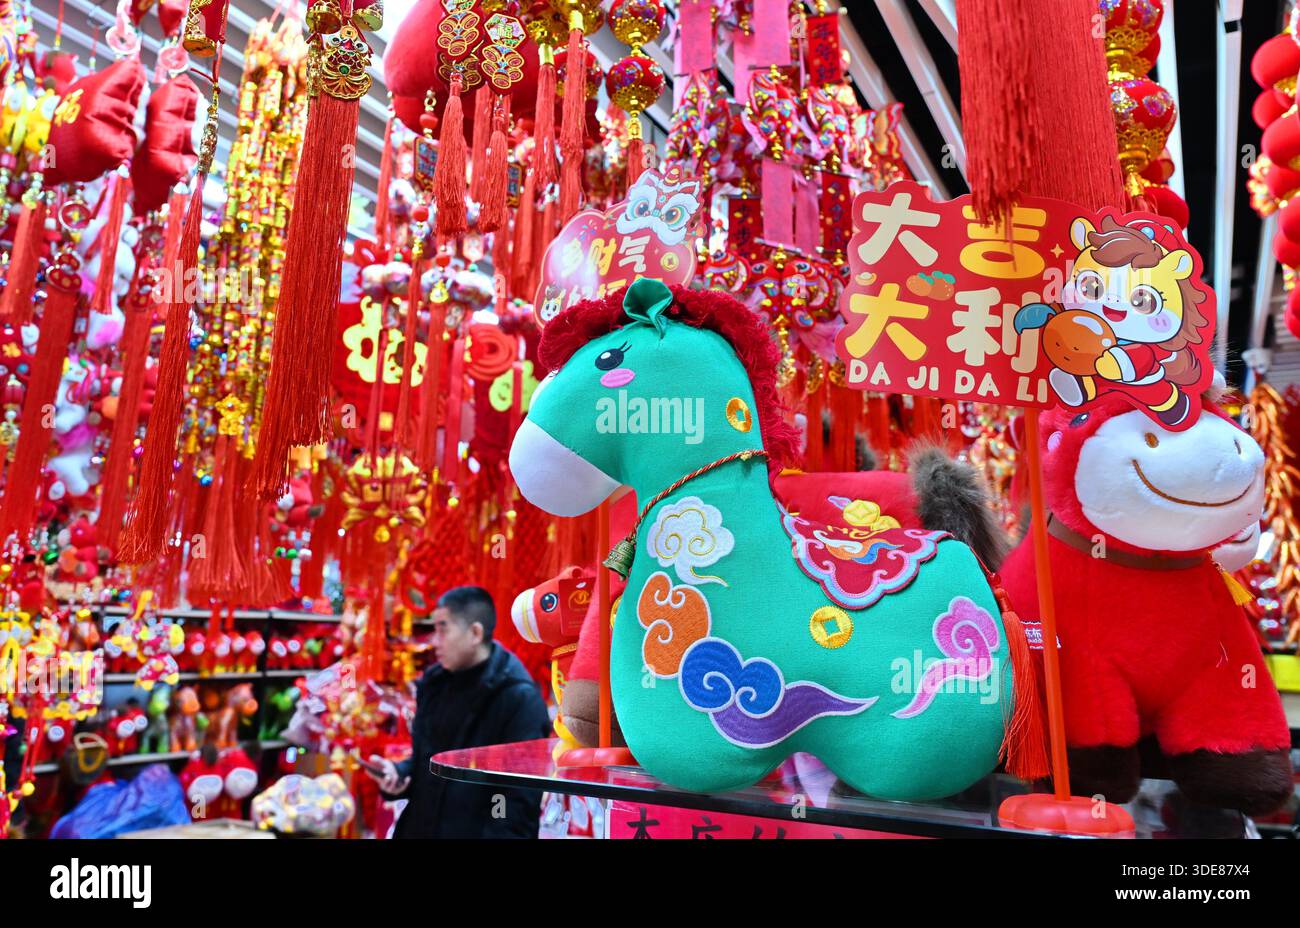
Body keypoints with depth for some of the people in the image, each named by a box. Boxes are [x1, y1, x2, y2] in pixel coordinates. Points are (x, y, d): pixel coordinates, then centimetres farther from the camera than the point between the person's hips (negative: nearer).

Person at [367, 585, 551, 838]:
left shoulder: (519, 698, -19)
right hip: (418, 828, 7)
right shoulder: (434, 683, 4)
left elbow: (520, 804, -20)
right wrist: (399, 772, -1)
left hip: (474, 832, -7)